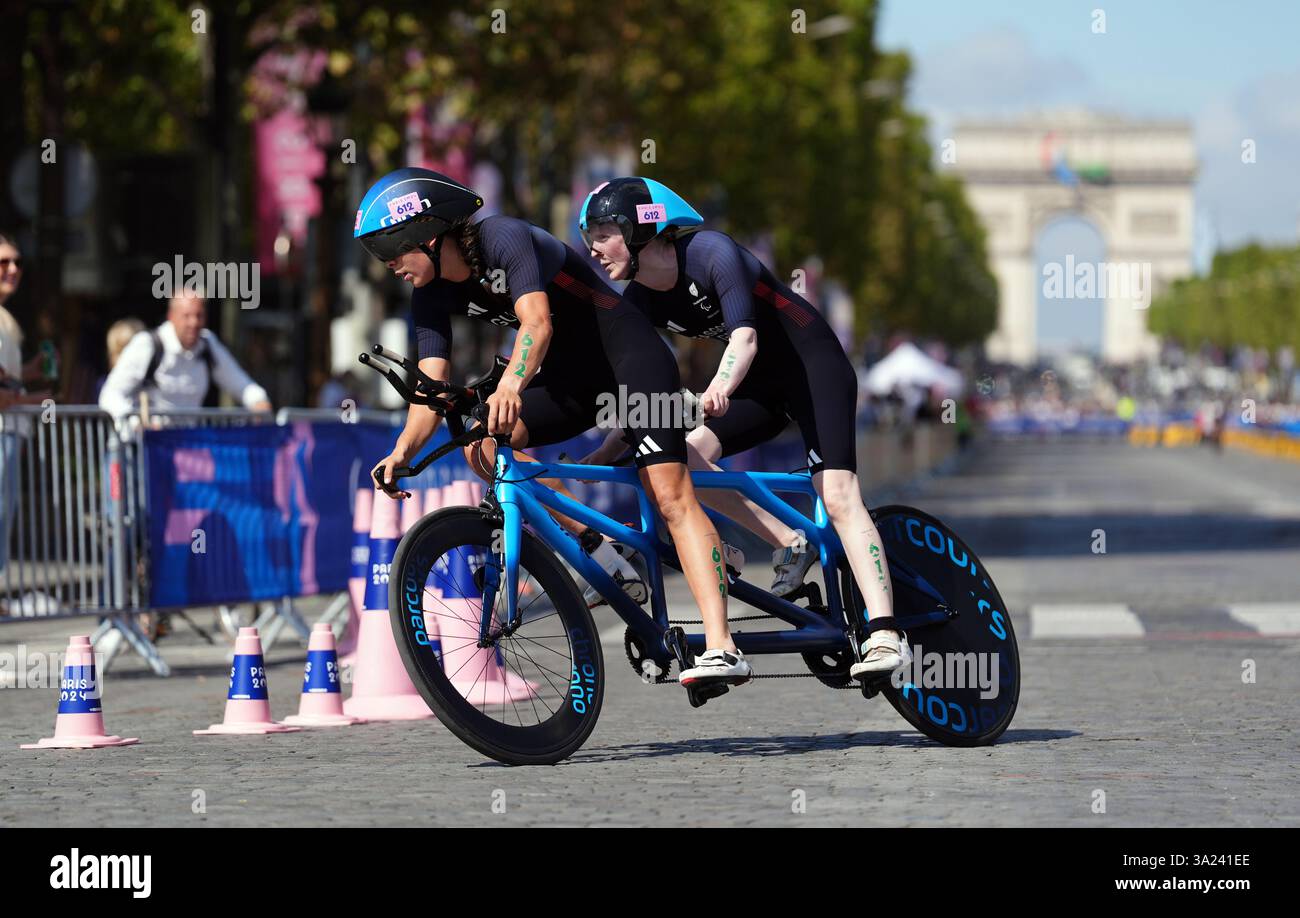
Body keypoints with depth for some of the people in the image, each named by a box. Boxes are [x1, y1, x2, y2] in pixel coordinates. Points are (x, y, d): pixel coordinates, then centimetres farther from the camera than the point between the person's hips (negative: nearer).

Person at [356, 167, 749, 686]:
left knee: (670, 496, -20)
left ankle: (722, 648, -28)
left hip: (628, 353, -8)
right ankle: (598, 556, -5)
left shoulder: (503, 238, -23)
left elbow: (537, 321, -37)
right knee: (481, 440, -14)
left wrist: (510, 385, -56)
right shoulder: (432, 298, -2)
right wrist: (404, 448, -29)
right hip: (572, 373, 8)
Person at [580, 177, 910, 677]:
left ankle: (885, 634, -26)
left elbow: (745, 335, -34)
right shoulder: (640, 301, -2)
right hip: (762, 382, 7)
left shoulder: (709, 252, -22)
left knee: (838, 495, -21)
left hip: (814, 365, -7)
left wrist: (720, 387, -54)